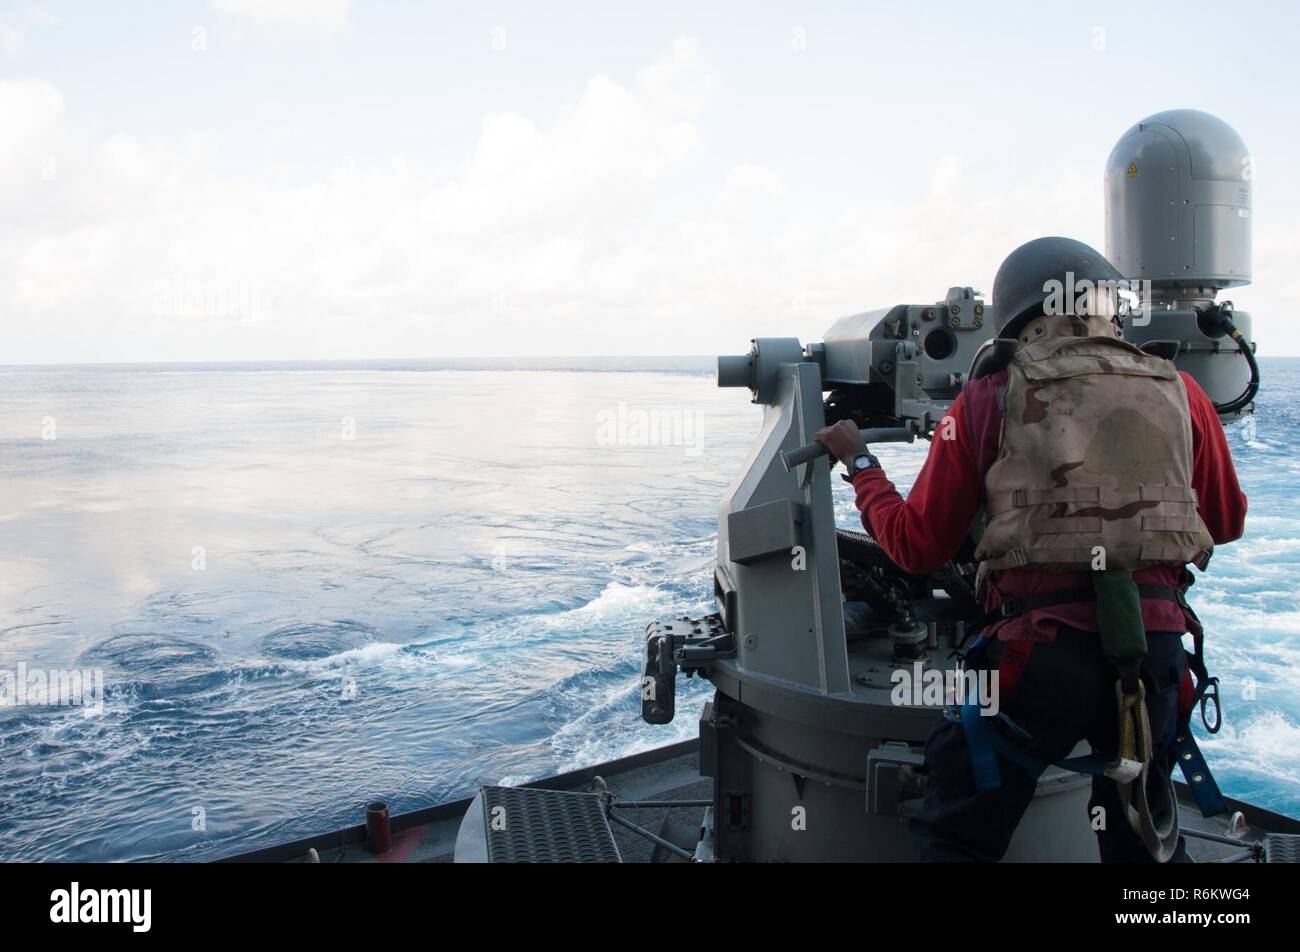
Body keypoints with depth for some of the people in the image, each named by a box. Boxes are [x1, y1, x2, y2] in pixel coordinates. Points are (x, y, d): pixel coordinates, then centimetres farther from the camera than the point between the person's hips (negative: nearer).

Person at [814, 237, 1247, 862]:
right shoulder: (1180, 393, 7)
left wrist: (859, 464, 18)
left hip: (1038, 647, -3)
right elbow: (1226, 522, 19)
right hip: (1158, 643, 4)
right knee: (1143, 840, 26)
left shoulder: (985, 402, 0)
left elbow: (916, 546, 4)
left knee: (959, 838, 13)